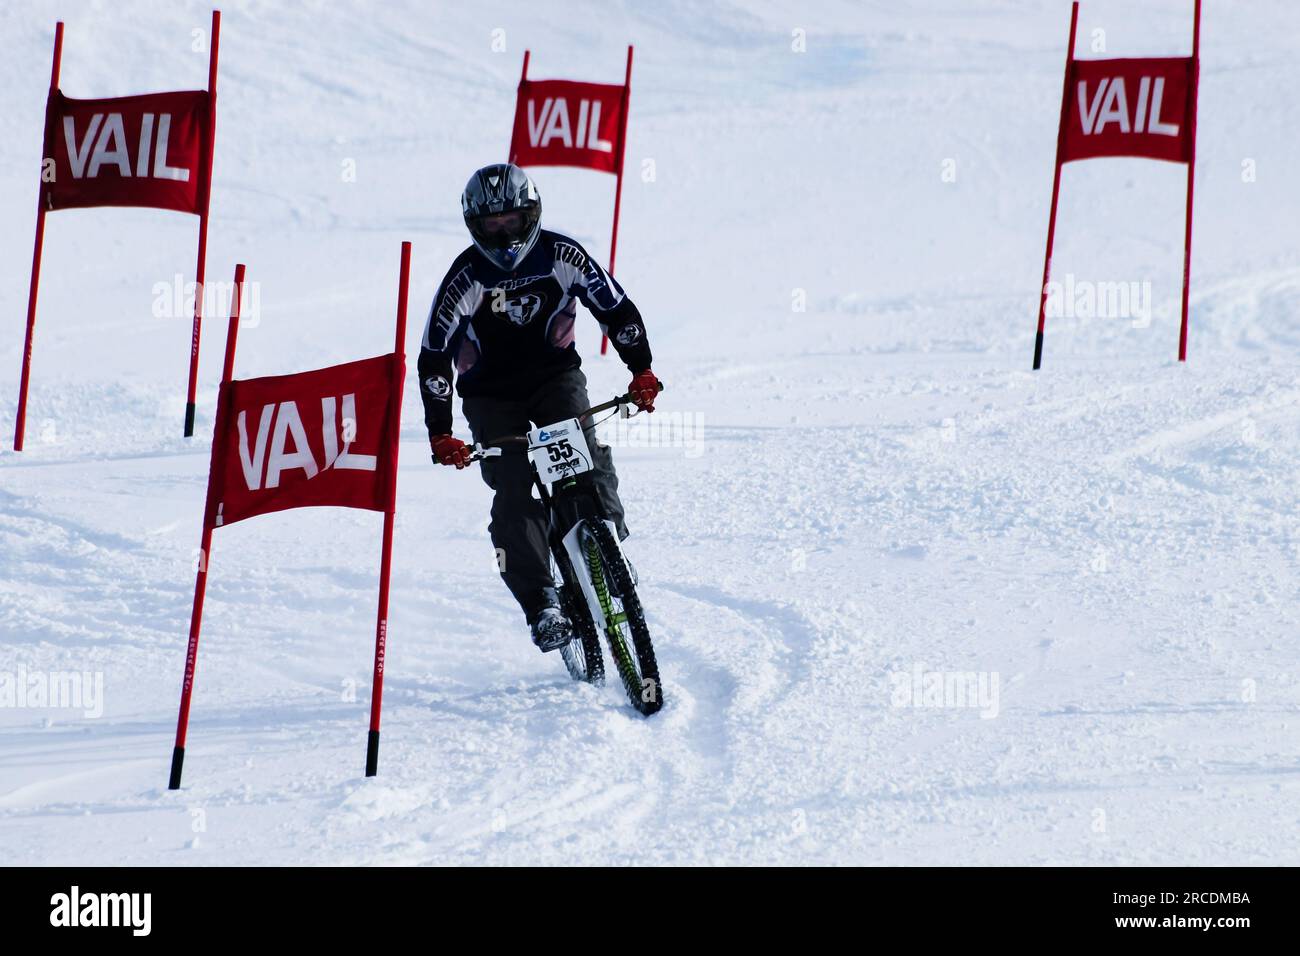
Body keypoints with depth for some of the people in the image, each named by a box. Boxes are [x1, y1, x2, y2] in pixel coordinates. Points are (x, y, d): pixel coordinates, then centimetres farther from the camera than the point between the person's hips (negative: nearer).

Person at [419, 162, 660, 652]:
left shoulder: (561, 256, -14)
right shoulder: (467, 276, -18)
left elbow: (617, 309, -5)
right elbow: (433, 357, -18)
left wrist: (641, 370, -15)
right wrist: (440, 434, -25)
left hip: (555, 374, 1)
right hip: (491, 392, -1)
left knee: (585, 453, -25)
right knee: (514, 493, -15)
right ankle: (541, 605, -12)